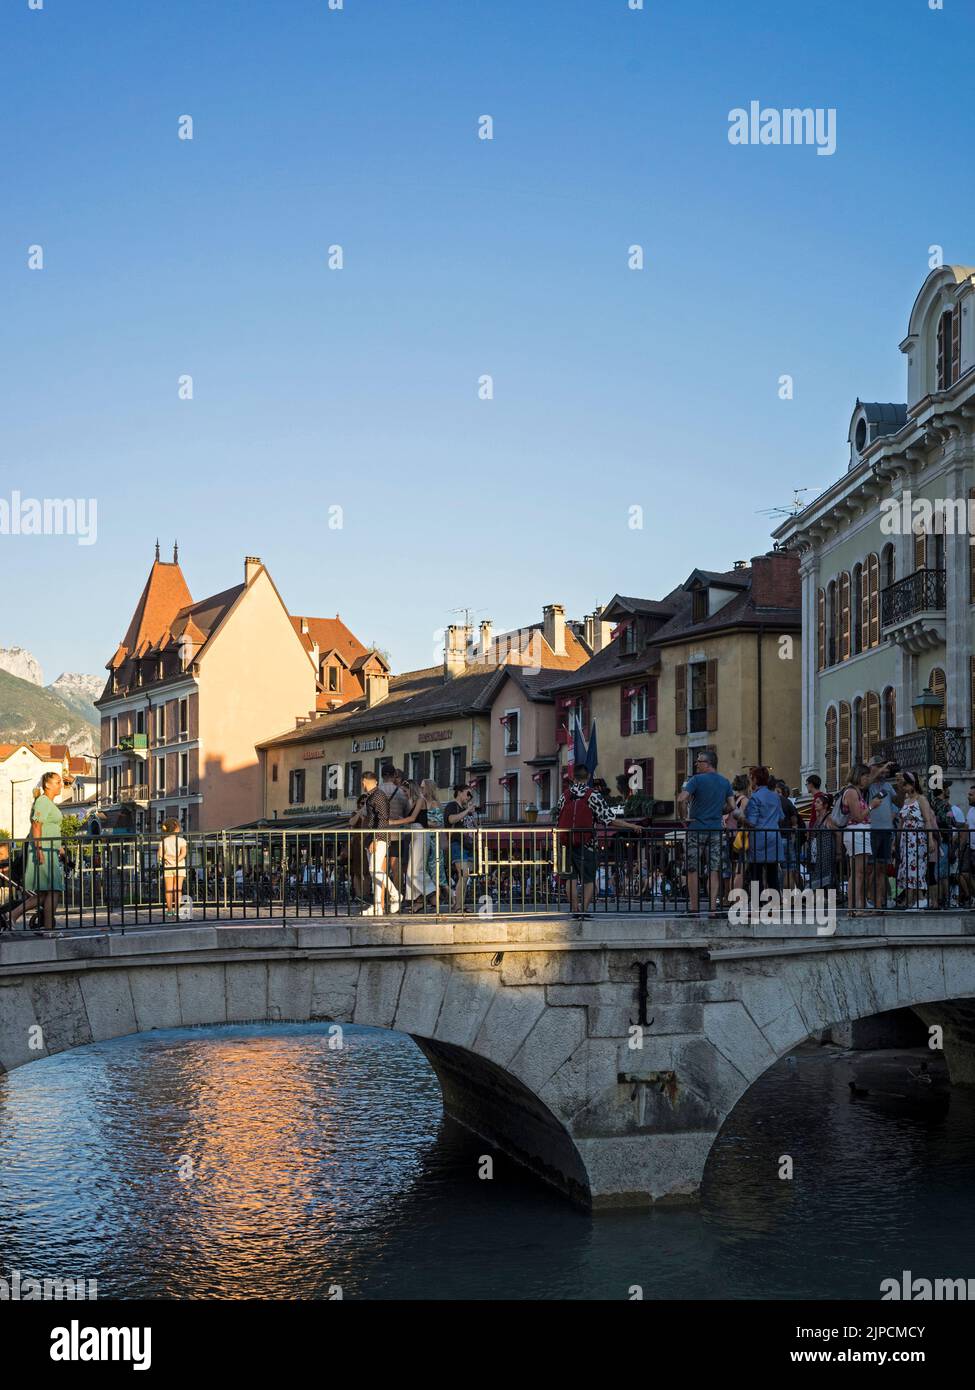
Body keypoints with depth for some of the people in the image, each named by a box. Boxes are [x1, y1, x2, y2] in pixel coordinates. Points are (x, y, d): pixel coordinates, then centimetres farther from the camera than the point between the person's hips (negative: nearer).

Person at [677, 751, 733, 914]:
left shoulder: (697, 780, -8)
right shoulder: (725, 782, 8)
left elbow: (681, 799, -21)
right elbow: (731, 806, 10)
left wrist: (684, 817, -8)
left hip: (696, 828, -4)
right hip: (716, 830, 4)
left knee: (693, 870, 3)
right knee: (714, 870, 4)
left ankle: (694, 907, 5)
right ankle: (713, 907, -2)